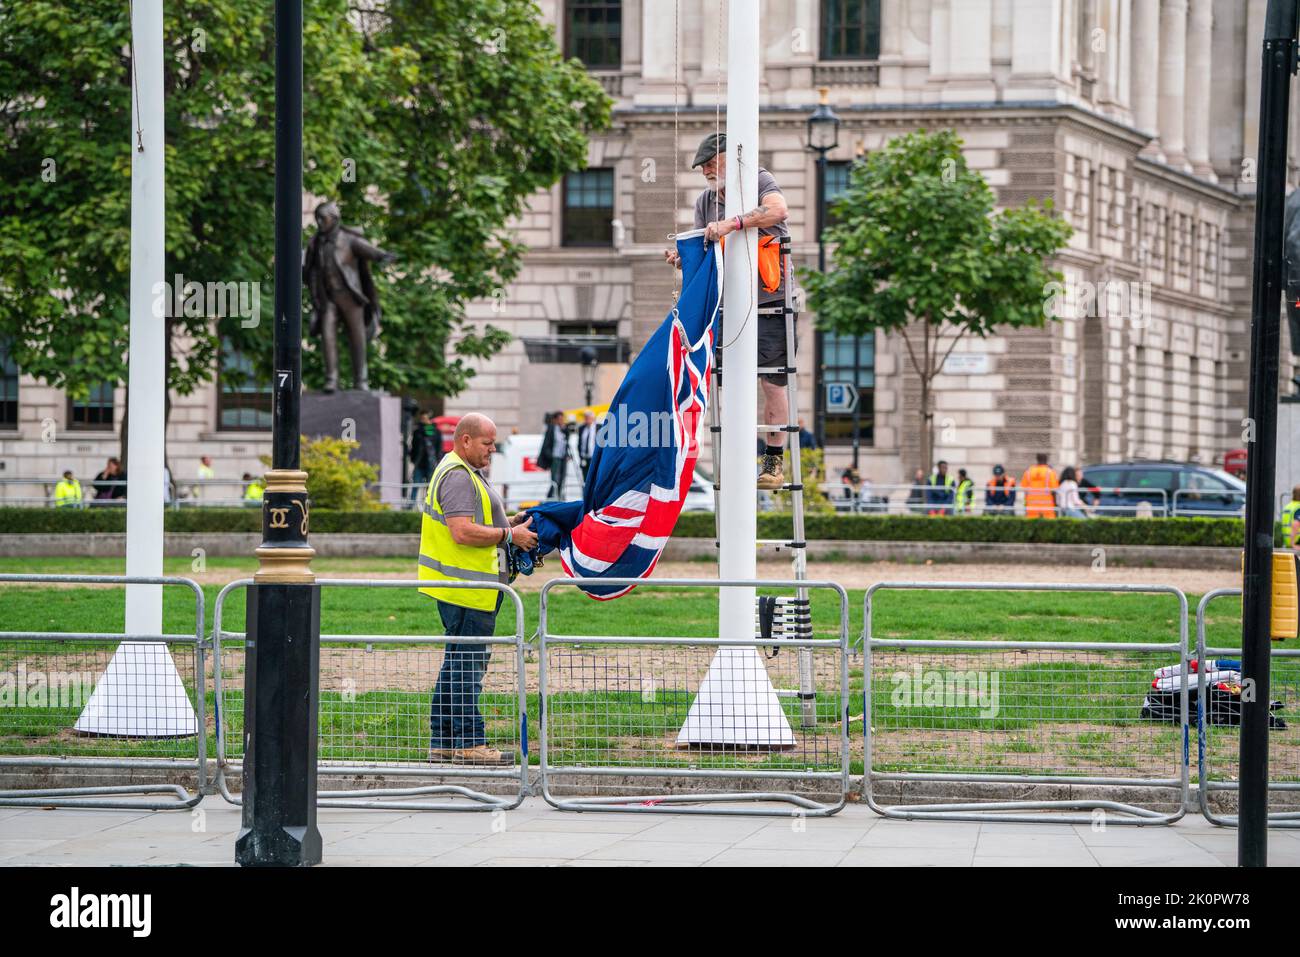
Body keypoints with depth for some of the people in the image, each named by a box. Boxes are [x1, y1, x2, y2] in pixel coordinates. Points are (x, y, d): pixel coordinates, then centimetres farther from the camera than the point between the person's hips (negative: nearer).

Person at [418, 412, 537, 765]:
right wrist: (510, 534, -16)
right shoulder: (457, 477, -15)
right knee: (467, 666, -8)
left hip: (463, 587, 11)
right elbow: (463, 532, -24)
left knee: (456, 664, 14)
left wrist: (508, 523, 14)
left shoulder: (466, 473, 21)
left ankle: (443, 742, 18)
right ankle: (469, 744, -6)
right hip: (466, 589, -11)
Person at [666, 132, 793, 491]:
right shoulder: (705, 202, 12)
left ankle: (774, 461, 2)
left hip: (769, 303, -5)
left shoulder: (760, 182, -5)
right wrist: (683, 260, -10)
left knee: (772, 382, -5)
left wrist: (732, 224, -36)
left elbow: (778, 210, -27)